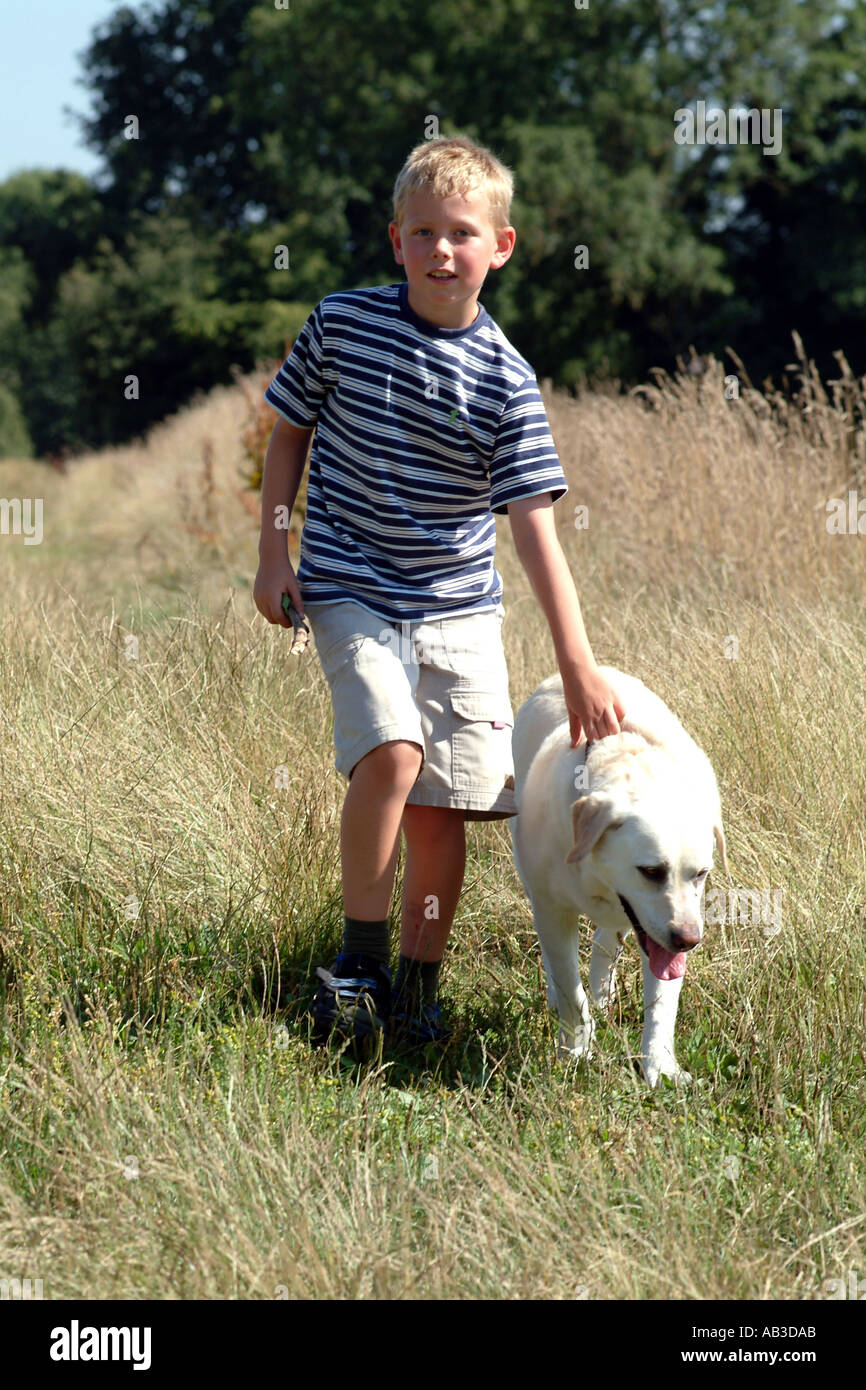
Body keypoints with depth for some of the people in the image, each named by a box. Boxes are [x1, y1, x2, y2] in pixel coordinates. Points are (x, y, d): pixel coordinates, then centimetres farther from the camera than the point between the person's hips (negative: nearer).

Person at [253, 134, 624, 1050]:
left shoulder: (504, 380, -6)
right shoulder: (341, 323, -4)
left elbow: (533, 526, -9)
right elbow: (289, 432, 11)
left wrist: (577, 663, -15)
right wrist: (273, 553, 5)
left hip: (459, 611, 1)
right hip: (351, 591, -1)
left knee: (443, 808, -1)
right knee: (391, 753, -23)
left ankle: (417, 987, 17)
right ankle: (358, 962, -8)